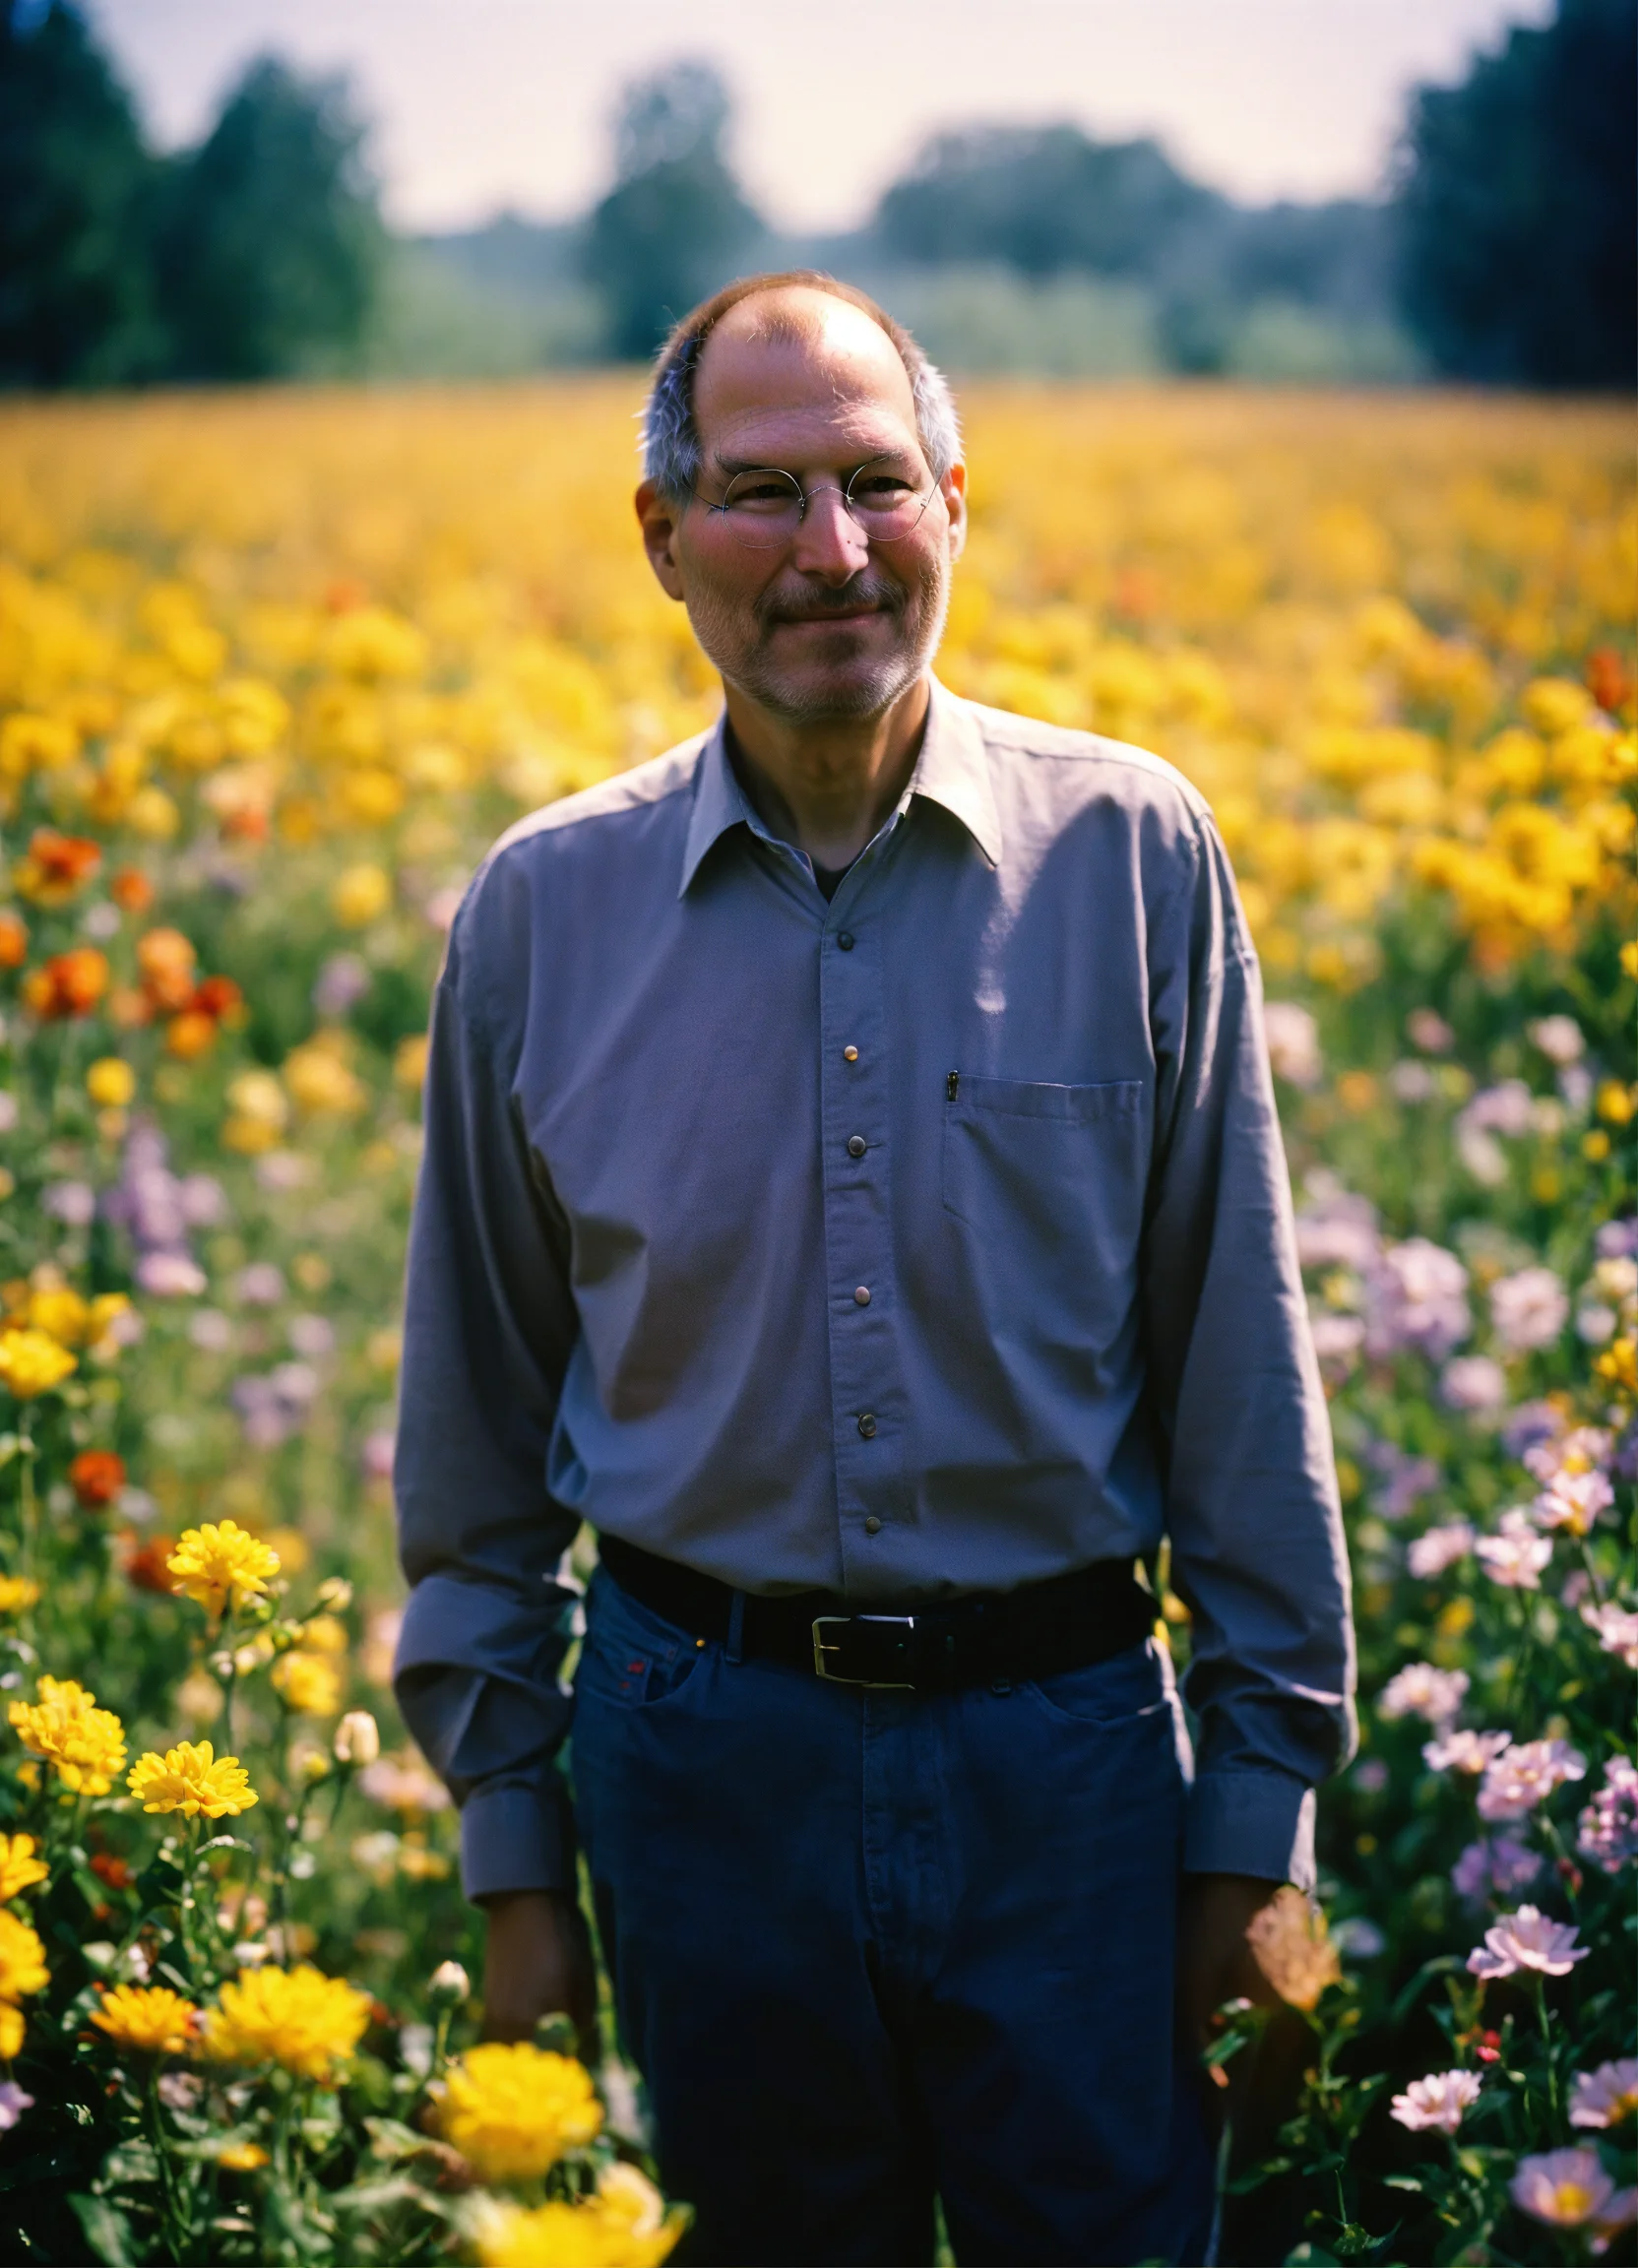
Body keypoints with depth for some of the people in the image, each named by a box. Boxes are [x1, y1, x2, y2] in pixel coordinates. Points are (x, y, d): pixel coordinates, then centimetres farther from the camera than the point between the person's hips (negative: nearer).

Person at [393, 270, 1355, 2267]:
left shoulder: (1134, 858, -5)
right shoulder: (543, 911, -1)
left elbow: (1237, 1363, -1)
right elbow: (478, 1423, 6)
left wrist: (1261, 1799, 0)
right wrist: (509, 1843, 7)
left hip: (1064, 1737, -1)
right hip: (708, 1755, 1)